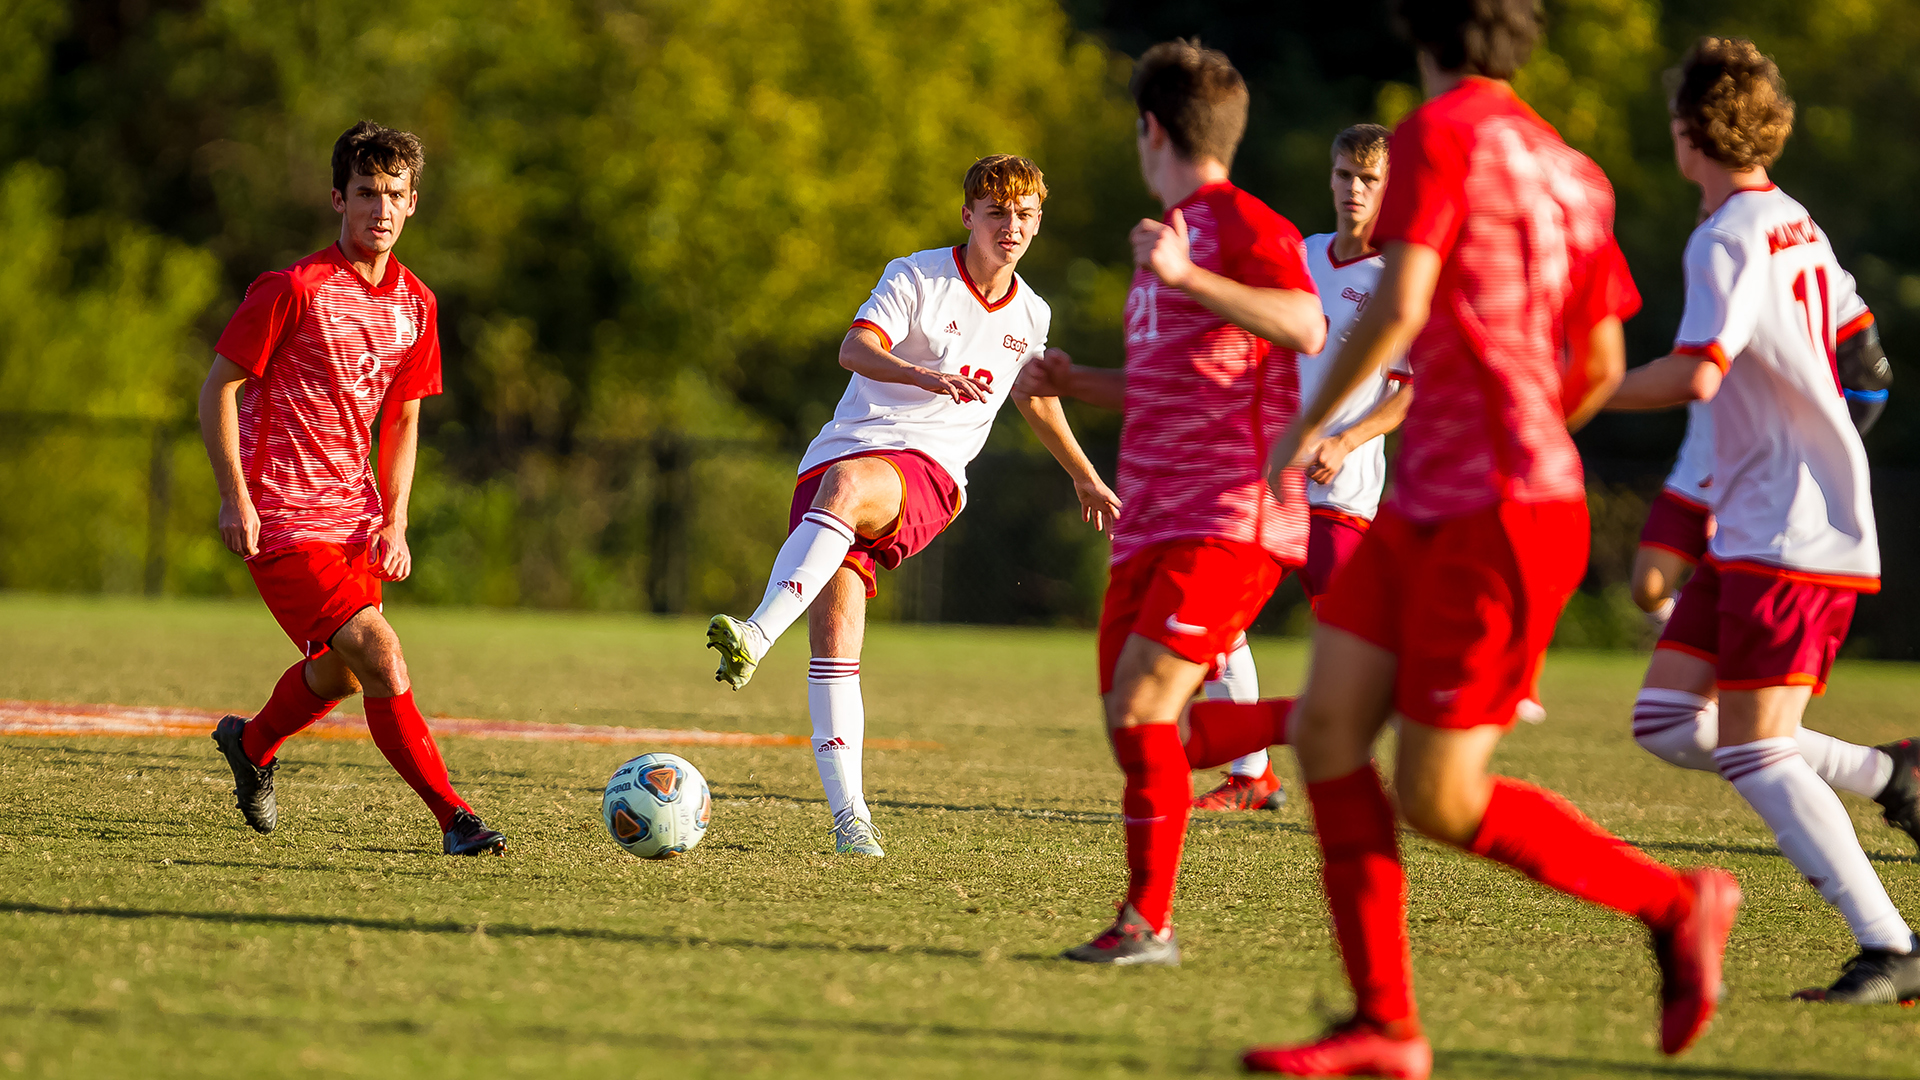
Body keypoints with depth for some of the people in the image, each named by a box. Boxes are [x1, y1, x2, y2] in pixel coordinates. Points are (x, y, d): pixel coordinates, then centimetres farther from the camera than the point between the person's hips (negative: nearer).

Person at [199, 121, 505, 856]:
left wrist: (394, 521, 7)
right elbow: (218, 389, -9)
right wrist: (235, 497, -15)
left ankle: (251, 746, 49)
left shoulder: (415, 304, 7)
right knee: (378, 655, -17)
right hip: (285, 516, -7)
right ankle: (454, 819, -14)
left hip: (354, 514, 8)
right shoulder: (294, 290, -13)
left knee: (338, 672, 19)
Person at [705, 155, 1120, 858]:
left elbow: (1034, 396, 37)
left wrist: (1088, 480, 48)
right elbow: (856, 349, -16)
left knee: (846, 485, -37)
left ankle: (756, 638, -54)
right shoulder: (916, 278, 2)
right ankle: (850, 817, -10)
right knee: (834, 643, -15)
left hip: (927, 474, 0)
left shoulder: (1030, 315, 16)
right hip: (844, 451, 0)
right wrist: (927, 376, -36)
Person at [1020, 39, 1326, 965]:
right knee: (1131, 724, 1)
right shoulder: (1167, 238, 24)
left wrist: (1186, 275, -31)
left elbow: (1305, 327, -25)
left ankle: (1148, 923, -12)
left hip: (1230, 520, -10)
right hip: (1153, 526, 10)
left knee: (1143, 706, -17)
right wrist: (1074, 384, 24)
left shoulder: (1244, 225, -5)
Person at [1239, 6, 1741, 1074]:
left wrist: (1312, 422, -4)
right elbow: (1602, 367, 18)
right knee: (1326, 731, 4)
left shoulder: (1440, 135, -10)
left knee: (1439, 799, -5)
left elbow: (1398, 308, -19)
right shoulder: (1572, 171, 14)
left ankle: (1673, 904, 9)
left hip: (1496, 521, -9)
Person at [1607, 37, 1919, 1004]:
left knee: (1753, 755, -12)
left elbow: (1695, 375, -27)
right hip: (1752, 528, 9)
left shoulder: (1730, 238, -14)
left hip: (1788, 535, -9)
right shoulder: (1796, 224, 16)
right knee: (1667, 723, 6)